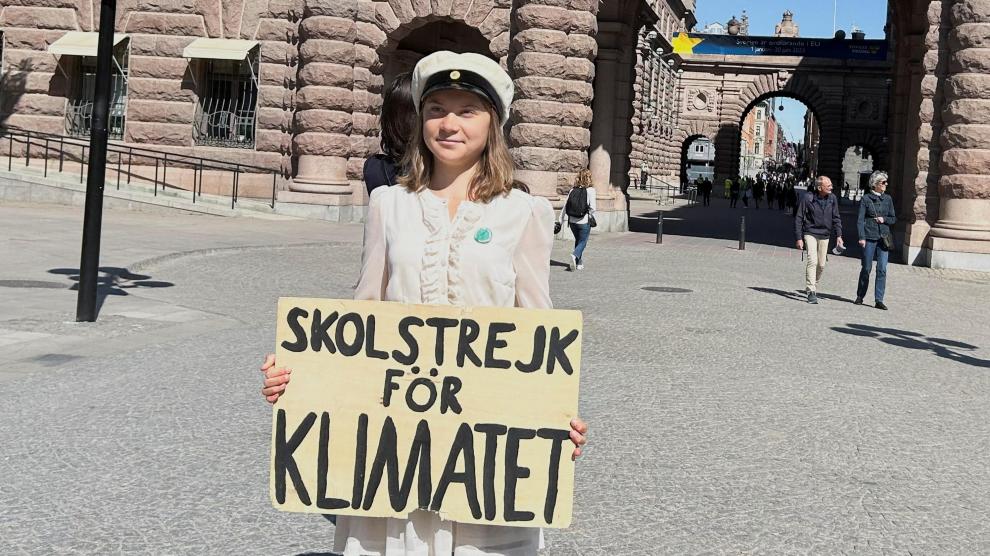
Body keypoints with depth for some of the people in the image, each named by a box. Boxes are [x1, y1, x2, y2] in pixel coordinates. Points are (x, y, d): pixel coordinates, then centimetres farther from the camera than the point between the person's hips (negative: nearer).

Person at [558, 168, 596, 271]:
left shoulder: (573, 190, 3)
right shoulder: (590, 190, -9)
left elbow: (565, 206, 2)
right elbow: (592, 207, -12)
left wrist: (560, 220, 6)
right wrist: (593, 218, 6)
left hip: (572, 221, 4)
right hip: (584, 222, -4)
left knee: (578, 241, 21)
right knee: (582, 242, 8)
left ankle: (579, 263, 23)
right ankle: (575, 255, -20)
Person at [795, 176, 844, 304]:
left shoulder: (832, 199, 1)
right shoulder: (807, 198, -11)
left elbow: (836, 218, 10)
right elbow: (798, 218, -6)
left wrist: (839, 235, 0)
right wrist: (799, 238, -9)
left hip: (825, 235, 5)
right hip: (810, 233, -4)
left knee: (821, 265, 8)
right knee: (812, 261, -18)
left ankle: (814, 287, 27)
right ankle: (811, 292, -19)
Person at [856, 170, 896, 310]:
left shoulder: (888, 199, 10)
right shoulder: (866, 199, 0)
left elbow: (893, 218, 16)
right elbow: (860, 219, -3)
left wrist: (884, 219, -5)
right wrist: (861, 237, -12)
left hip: (884, 237, 3)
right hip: (869, 237, -3)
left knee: (882, 269, -4)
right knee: (866, 268, 4)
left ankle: (879, 300, -2)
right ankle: (860, 296, 21)